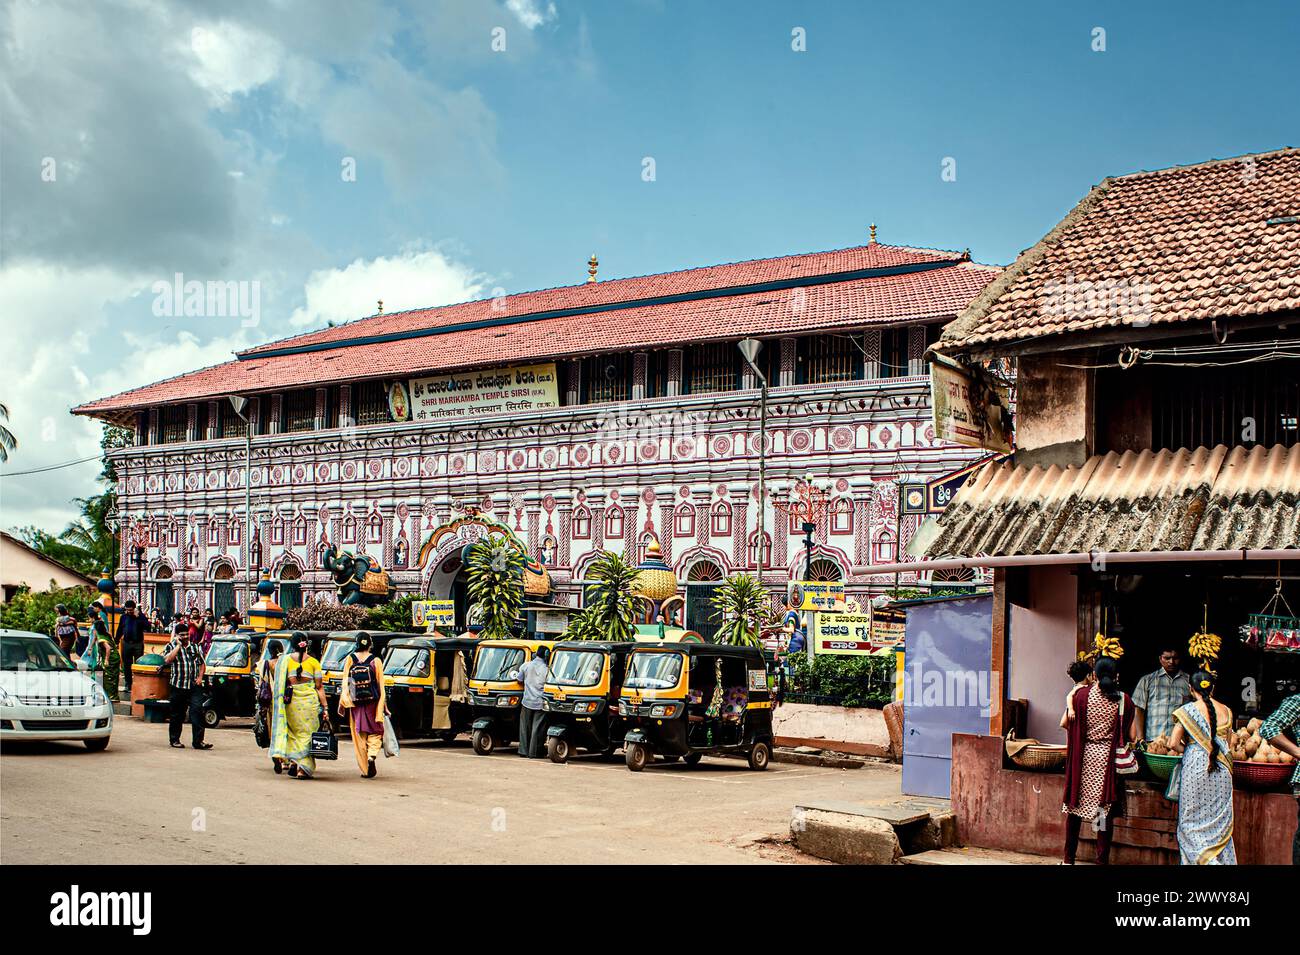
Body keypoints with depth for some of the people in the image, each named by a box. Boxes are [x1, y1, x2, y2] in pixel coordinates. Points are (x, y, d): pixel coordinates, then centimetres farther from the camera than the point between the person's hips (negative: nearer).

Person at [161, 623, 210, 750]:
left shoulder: (195, 647, 16)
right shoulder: (171, 646, 5)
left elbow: (202, 664, 22)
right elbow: (167, 660, -15)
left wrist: (200, 677, 5)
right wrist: (178, 646, -10)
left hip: (195, 686, 2)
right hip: (178, 686, -2)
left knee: (197, 711, -9)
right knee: (177, 715, 6)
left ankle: (198, 741, -11)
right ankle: (175, 740, 19)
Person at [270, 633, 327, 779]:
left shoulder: (284, 660, 3)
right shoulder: (313, 662, 0)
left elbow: (280, 684, 1)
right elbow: (319, 687, -2)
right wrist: (324, 706, 1)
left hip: (291, 701, 1)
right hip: (309, 700, -1)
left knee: (293, 731, 18)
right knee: (307, 732, 5)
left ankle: (293, 760, 4)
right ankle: (304, 768, -1)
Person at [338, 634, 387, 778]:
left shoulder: (350, 659, 1)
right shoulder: (375, 661, -3)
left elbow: (345, 681, -1)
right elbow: (381, 684, -2)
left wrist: (344, 698, 3)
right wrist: (382, 705, 4)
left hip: (355, 703, 1)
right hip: (372, 702, -1)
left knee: (359, 735, 9)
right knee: (375, 731, 12)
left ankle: (364, 769, 9)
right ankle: (371, 756, -15)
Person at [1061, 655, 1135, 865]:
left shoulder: (1081, 694, -4)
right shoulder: (1123, 700, -5)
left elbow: (1066, 724, 1)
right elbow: (1132, 736, -3)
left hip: (1083, 755, 1)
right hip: (1109, 760, -1)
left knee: (1075, 807, 11)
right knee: (1105, 811, 6)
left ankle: (1069, 859, 16)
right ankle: (1102, 860, 7)